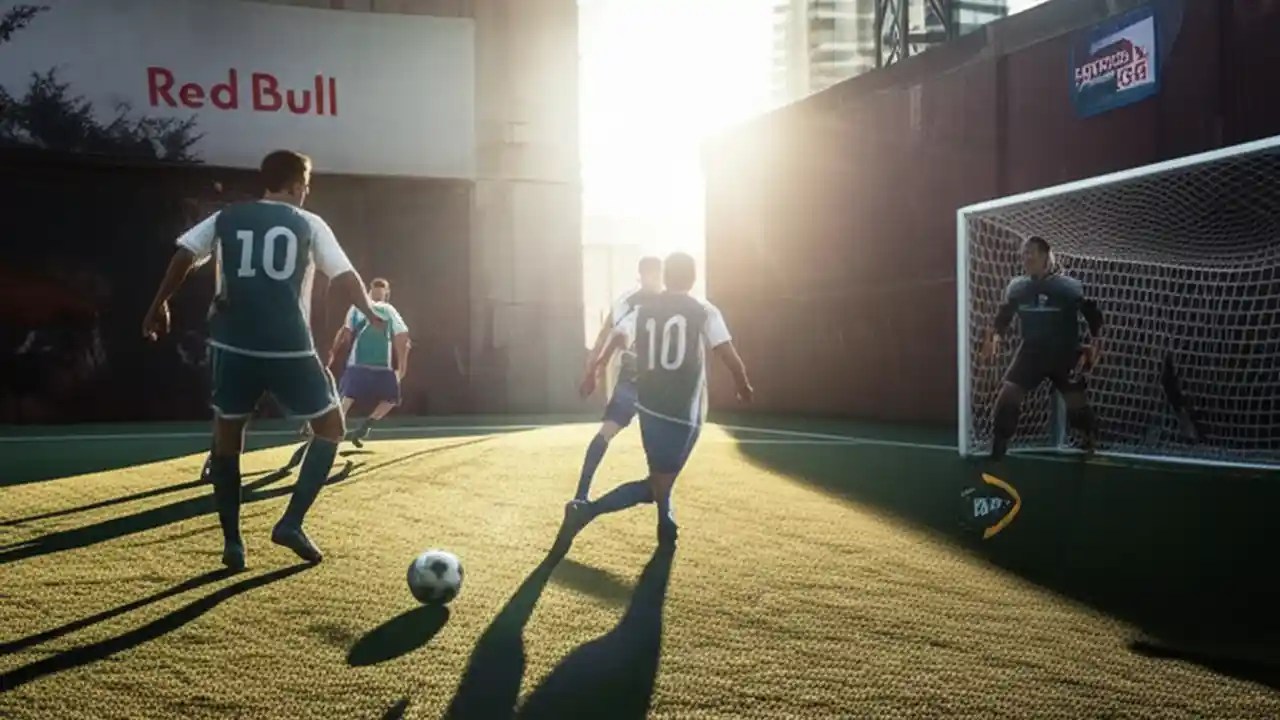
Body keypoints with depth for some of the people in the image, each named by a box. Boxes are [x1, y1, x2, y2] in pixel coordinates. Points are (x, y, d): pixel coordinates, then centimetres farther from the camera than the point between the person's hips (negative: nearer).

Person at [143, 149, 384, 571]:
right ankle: (291, 523, 5)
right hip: (289, 349, -3)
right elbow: (345, 276, 2)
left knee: (226, 435, 18)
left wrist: (160, 304, 9)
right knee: (330, 428, 15)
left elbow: (183, 255, 1)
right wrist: (372, 315, 16)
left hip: (233, 345, 3)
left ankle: (232, 542, 15)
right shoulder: (309, 224, 5)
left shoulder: (226, 219, 11)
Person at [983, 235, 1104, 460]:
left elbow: (1093, 314, -1)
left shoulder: (1069, 286, -10)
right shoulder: (1017, 286, 0)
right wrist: (995, 336, -3)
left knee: (1077, 404, 0)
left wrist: (1095, 343, -11)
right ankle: (997, 450, -1)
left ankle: (1092, 449, 23)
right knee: (1007, 396, -11)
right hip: (1031, 351, 2)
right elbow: (1004, 314, 13)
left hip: (1064, 354, -2)